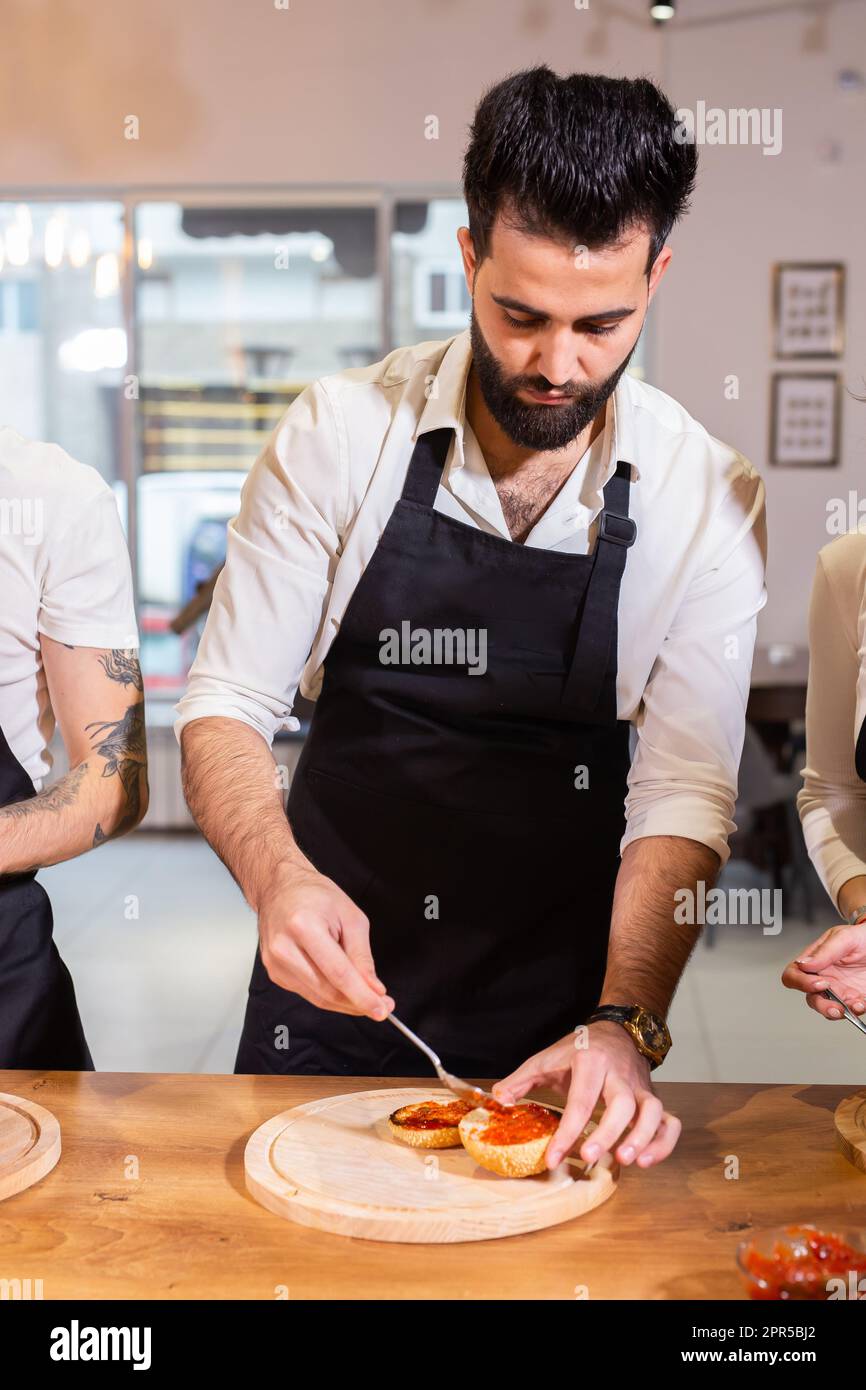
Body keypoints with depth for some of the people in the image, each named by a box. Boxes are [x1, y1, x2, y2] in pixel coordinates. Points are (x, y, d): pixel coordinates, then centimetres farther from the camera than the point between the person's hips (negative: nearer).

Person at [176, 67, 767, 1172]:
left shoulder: (711, 498, -11)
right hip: (329, 992, 0)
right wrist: (277, 875, -28)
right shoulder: (339, 432, -12)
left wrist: (623, 1023, -23)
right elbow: (225, 706, -9)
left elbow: (684, 793, -10)